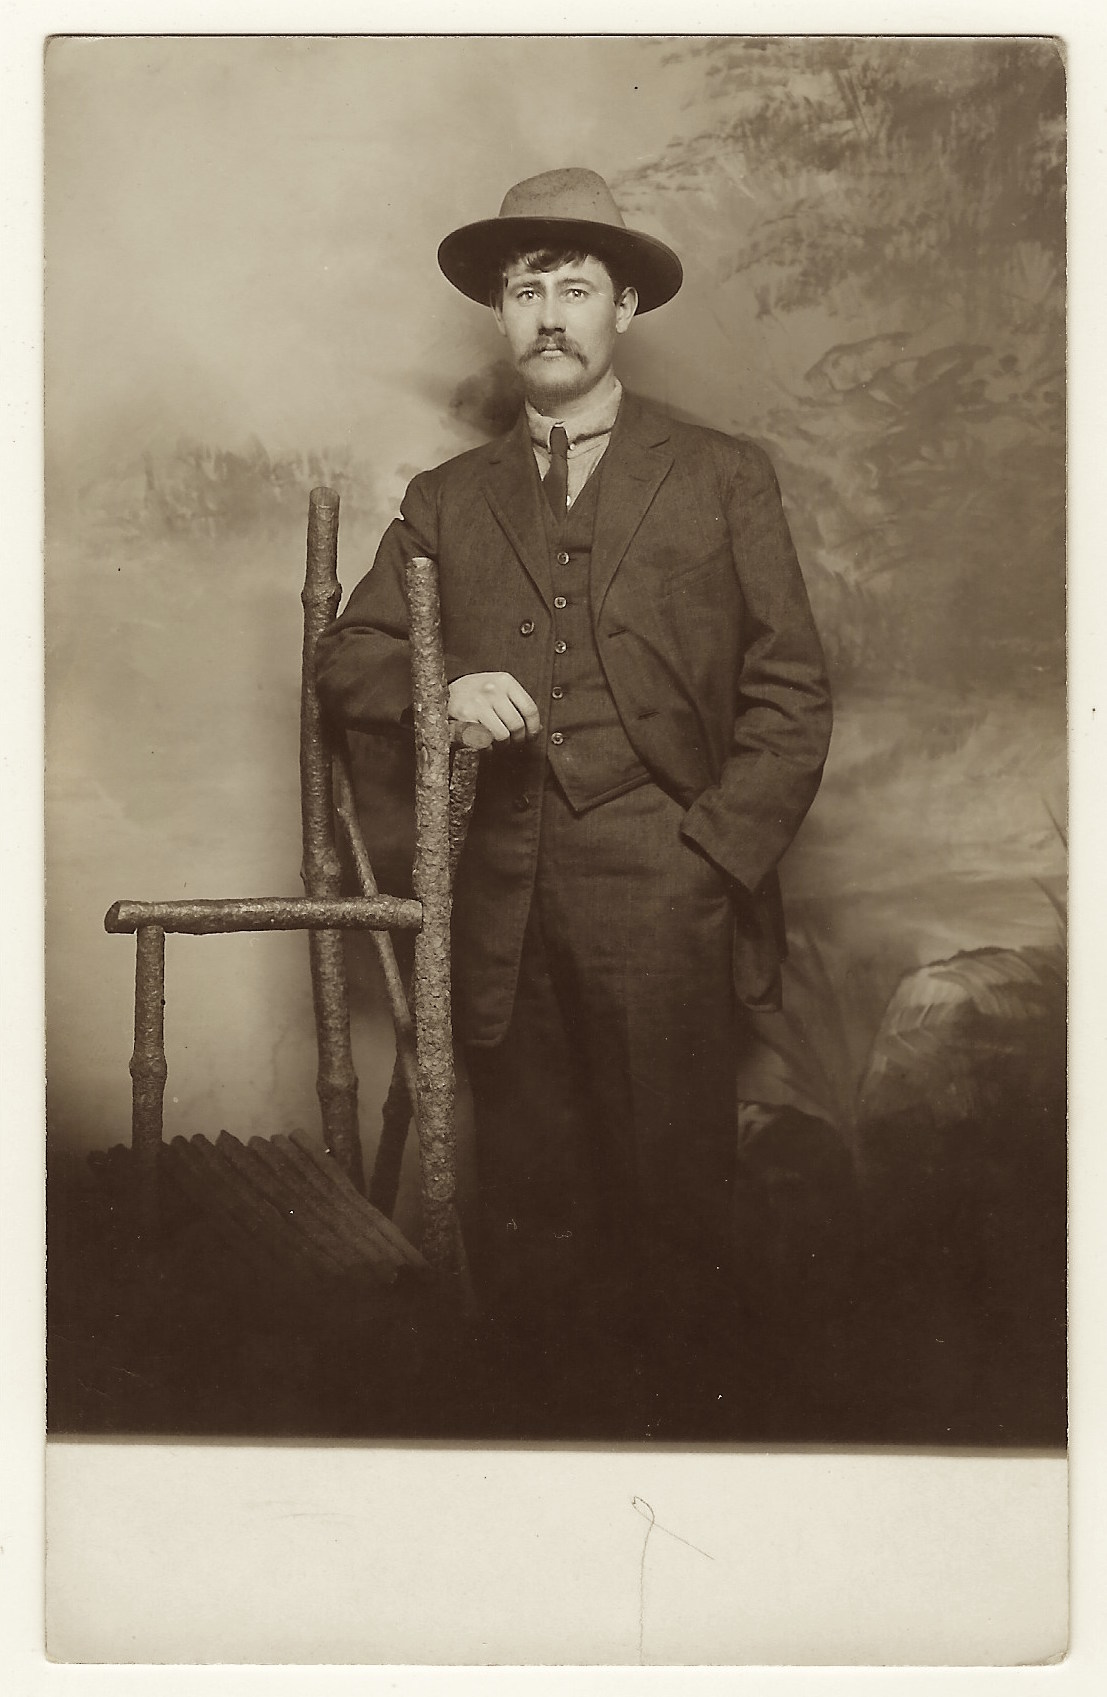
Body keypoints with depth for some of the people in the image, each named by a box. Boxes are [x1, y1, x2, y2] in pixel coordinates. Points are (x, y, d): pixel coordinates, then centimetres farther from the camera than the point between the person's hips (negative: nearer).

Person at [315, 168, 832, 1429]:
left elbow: (790, 699, 3)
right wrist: (441, 689, -6)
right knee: (527, 1212, 8)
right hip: (507, 915, 3)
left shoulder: (722, 480, 7)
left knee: (671, 1201, 4)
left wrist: (712, 862, -7)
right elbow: (346, 661, 16)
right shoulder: (449, 499, 15)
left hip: (665, 910, -2)